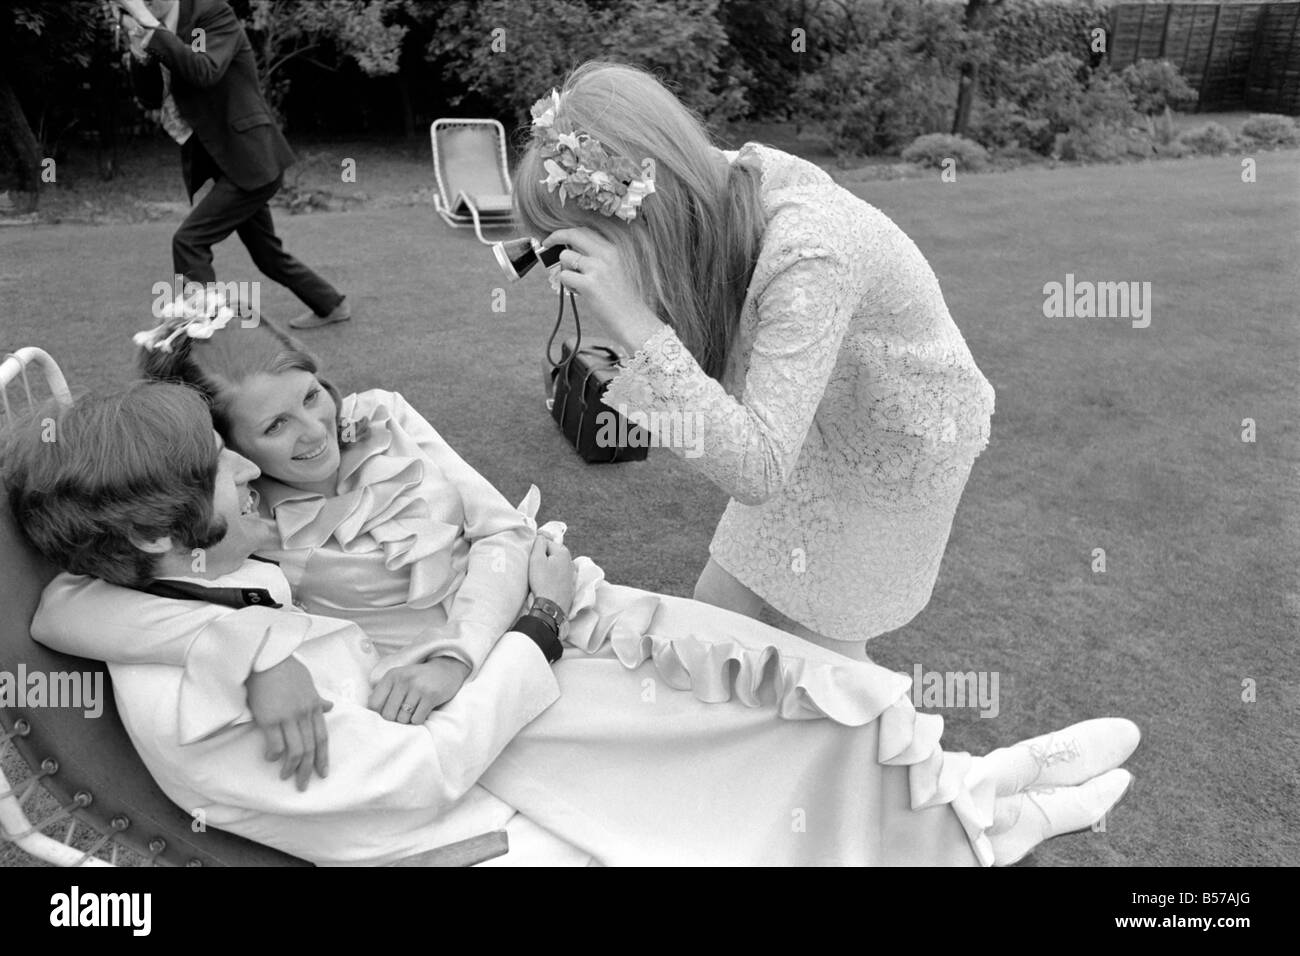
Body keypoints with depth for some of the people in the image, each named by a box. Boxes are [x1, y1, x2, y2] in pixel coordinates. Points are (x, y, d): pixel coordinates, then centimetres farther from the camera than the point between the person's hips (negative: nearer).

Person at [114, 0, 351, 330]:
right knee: (268, 254, 16)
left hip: (250, 161, -9)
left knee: (189, 240, -14)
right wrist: (140, 51, -9)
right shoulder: (165, 31, 11)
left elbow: (206, 72, -29)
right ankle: (331, 305, 30)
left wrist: (152, 29, -29)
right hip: (230, 163, 9)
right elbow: (152, 98, 7)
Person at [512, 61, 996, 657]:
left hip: (904, 442, -6)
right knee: (719, 606, 10)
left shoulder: (810, 254, -40)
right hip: (818, 425, 6)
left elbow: (756, 473, -43)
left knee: (815, 642, 5)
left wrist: (633, 323, -48)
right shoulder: (716, 185, -19)